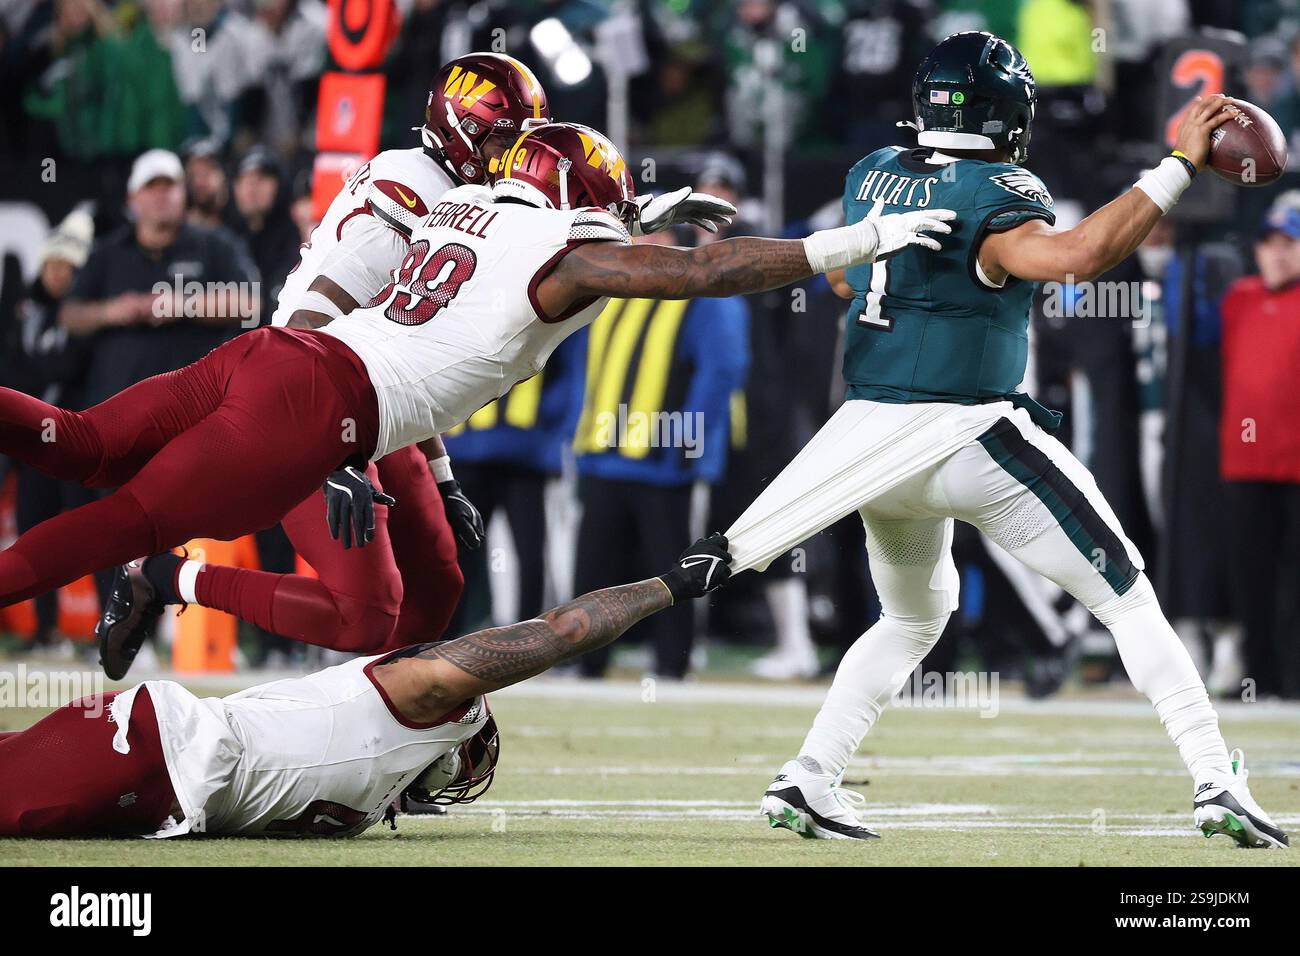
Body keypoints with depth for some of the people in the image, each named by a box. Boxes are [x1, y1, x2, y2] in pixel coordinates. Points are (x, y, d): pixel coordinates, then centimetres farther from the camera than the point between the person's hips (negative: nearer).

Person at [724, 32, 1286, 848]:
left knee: (911, 622, 27)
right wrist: (1180, 166, -26)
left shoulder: (872, 175, 7)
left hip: (867, 437, 7)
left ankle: (808, 780, 11)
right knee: (1128, 600, 3)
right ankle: (1217, 783, -5)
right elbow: (1074, 257, -31)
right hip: (968, 437, -7)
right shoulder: (992, 195, -14)